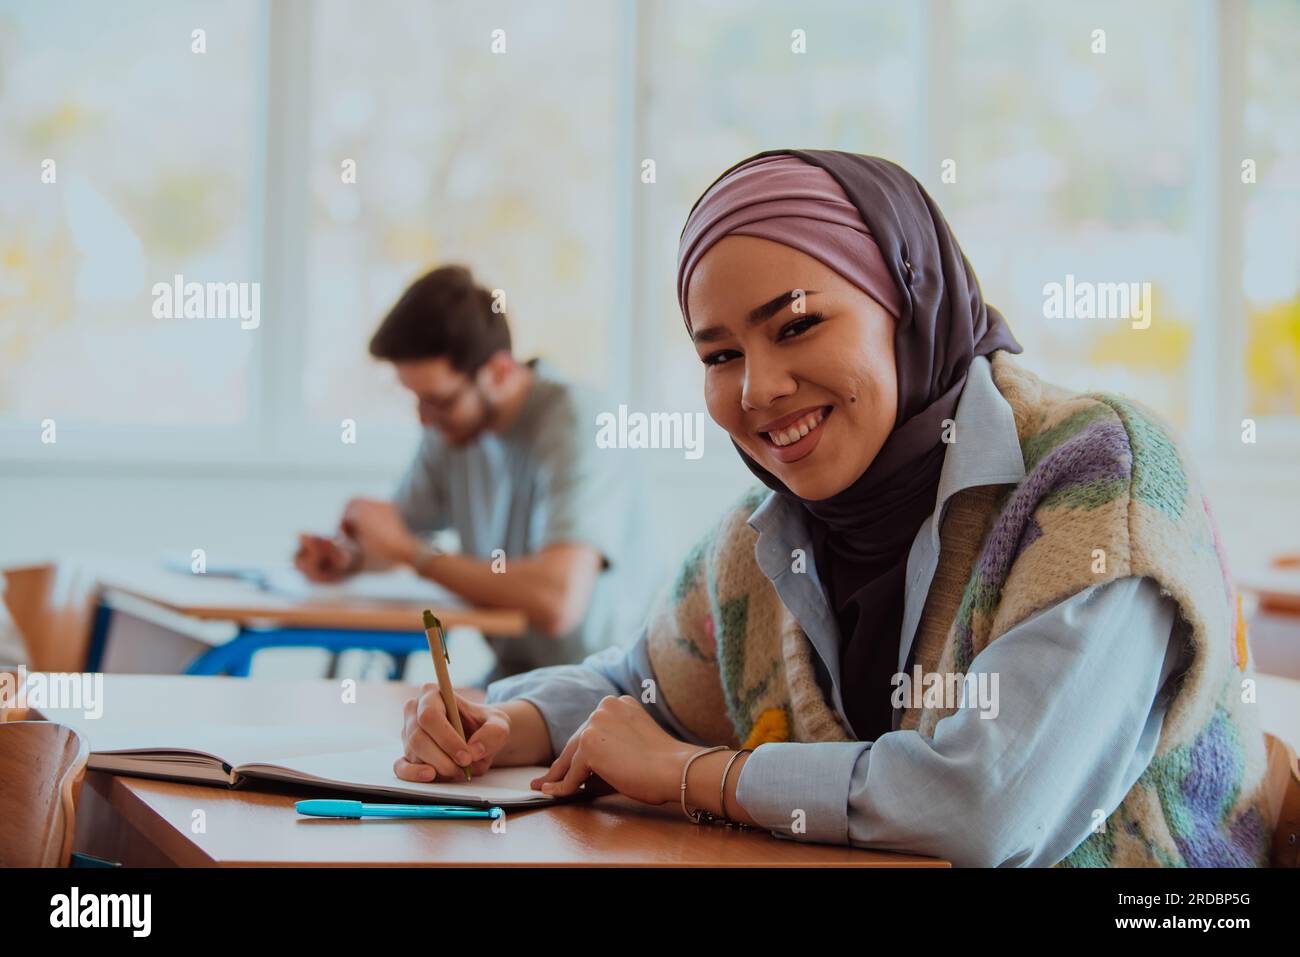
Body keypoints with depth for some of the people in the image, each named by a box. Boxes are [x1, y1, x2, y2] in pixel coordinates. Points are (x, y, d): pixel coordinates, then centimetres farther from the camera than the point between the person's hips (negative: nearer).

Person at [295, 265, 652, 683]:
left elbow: (558, 601, -34)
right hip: (511, 672, 7)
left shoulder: (575, 425, -21)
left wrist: (410, 550, -22)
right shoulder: (455, 421, 1)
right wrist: (348, 558, -5)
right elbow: (401, 529, 19)